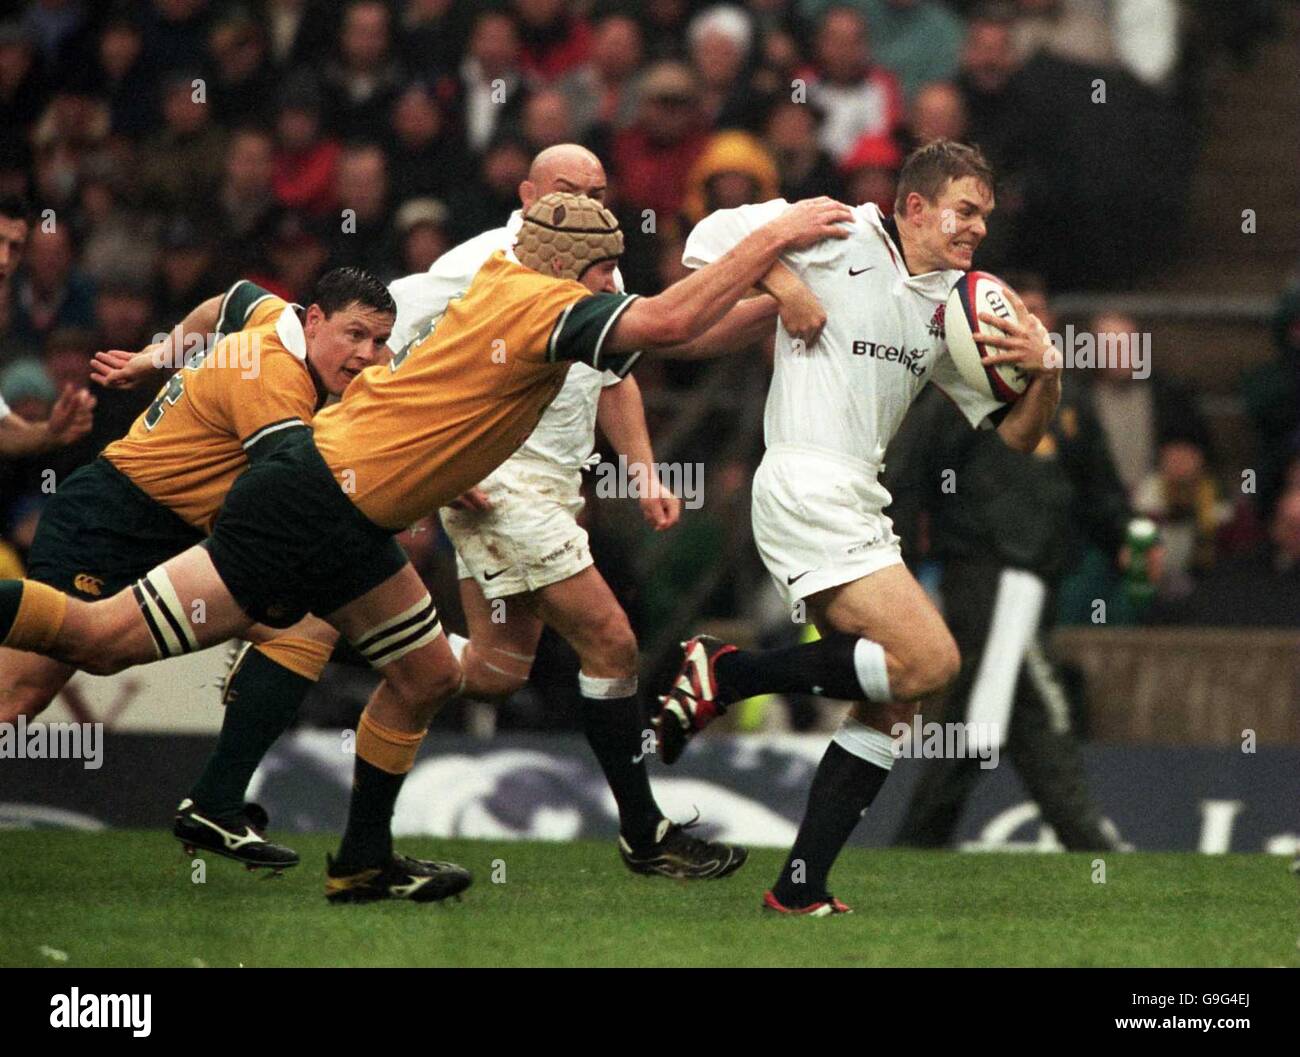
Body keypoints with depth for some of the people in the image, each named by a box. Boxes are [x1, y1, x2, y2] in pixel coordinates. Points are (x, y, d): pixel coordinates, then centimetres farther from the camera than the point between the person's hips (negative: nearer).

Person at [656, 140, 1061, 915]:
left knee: (891, 705, 4)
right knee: (929, 661, -18)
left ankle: (800, 890, 6)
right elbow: (712, 241, 0)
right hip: (808, 491, -8)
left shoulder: (952, 309, 16)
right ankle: (724, 675, -9)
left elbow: (1015, 436, 16)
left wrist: (1046, 374, -3)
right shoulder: (844, 237, -4)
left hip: (859, 504, 8)